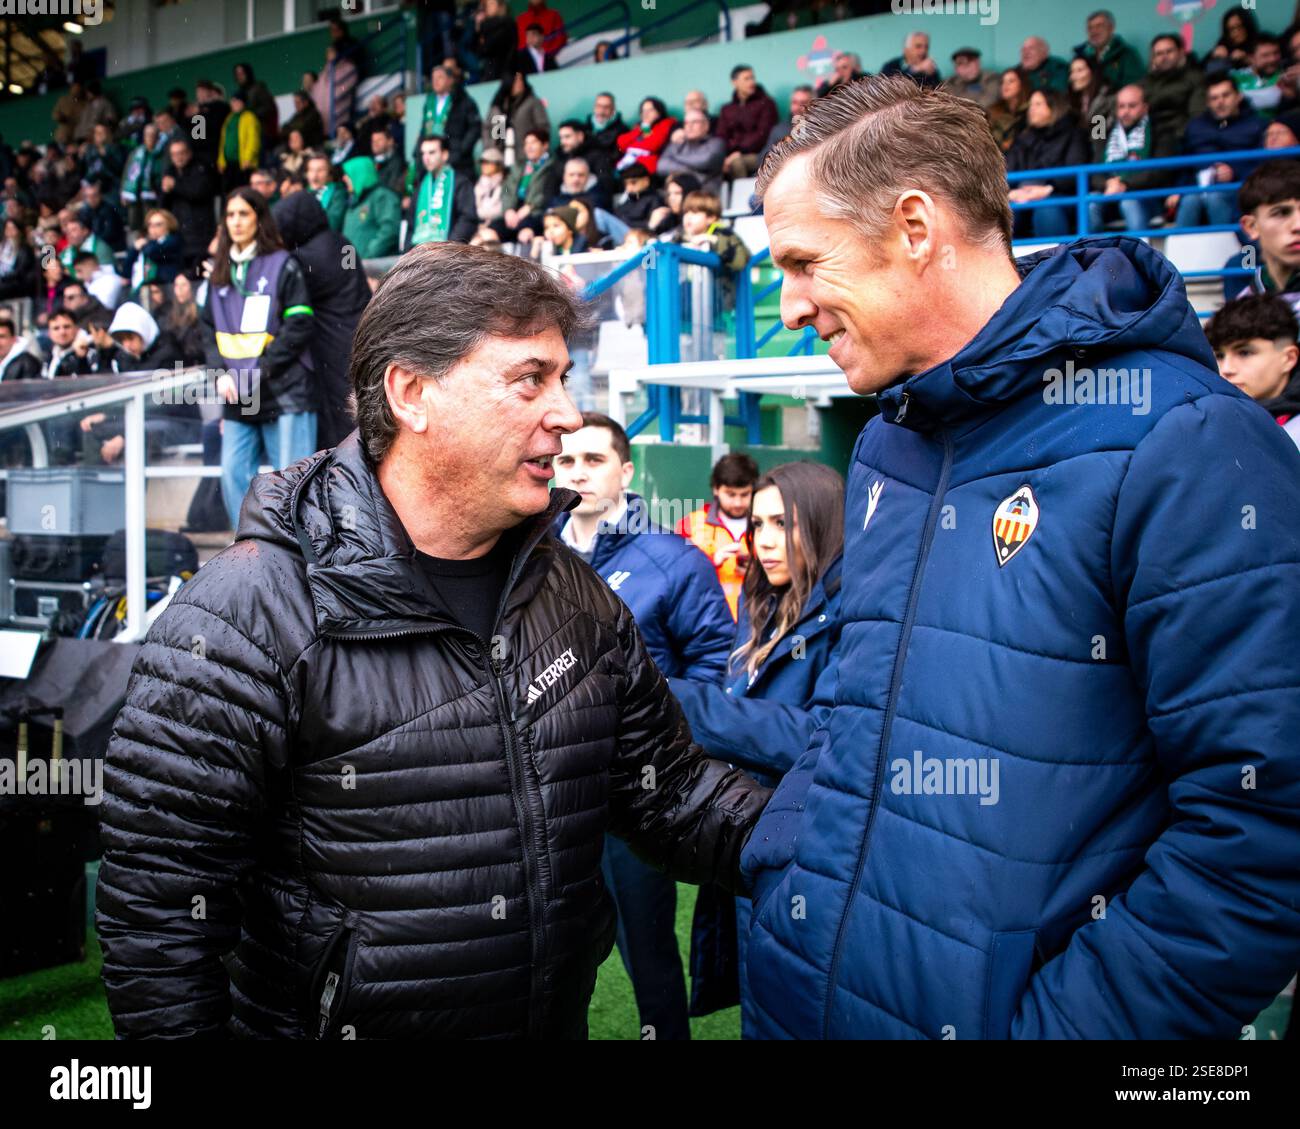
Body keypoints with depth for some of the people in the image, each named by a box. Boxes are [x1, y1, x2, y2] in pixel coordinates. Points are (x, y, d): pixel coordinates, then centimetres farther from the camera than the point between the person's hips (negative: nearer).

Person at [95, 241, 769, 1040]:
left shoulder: (581, 602, -1)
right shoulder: (254, 614, -21)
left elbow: (673, 794, 1)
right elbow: (157, 906, -19)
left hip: (556, 1019, 6)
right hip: (330, 1018, -5)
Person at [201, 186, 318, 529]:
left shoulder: (282, 264, -1)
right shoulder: (220, 272, 16)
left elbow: (300, 326, -8)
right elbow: (209, 329, 17)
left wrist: (258, 373, -12)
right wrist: (221, 374, -1)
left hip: (285, 394, -5)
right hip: (237, 398, 6)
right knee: (234, 475, 2)